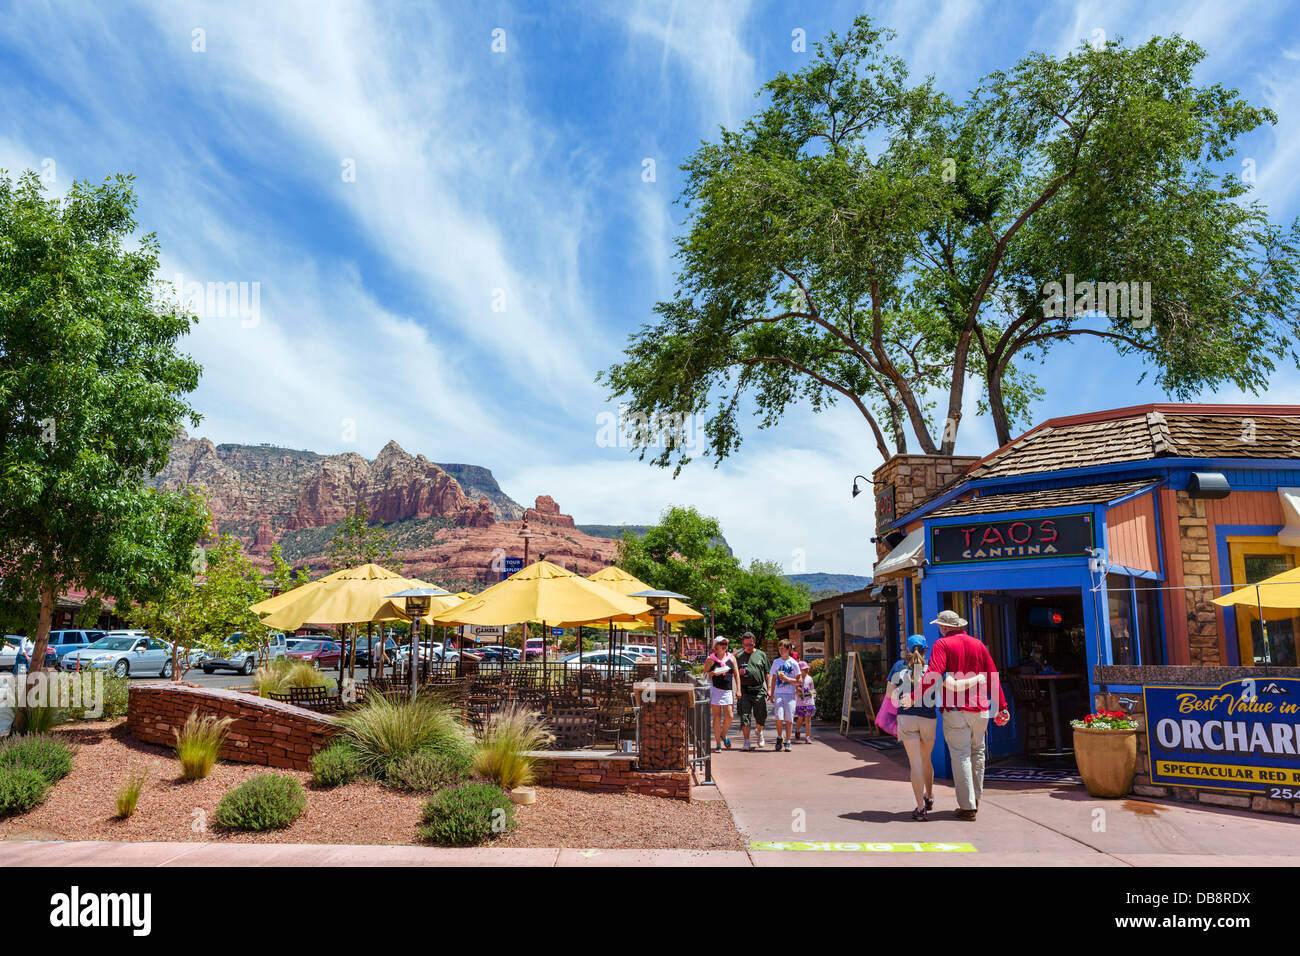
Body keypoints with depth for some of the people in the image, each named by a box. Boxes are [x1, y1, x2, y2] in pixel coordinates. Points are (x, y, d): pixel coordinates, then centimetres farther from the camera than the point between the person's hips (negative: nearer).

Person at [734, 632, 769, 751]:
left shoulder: (761, 655, 9)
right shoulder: (738, 656, 8)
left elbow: (767, 674, 10)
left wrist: (769, 689, 4)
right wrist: (739, 672, -8)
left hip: (759, 690, 1)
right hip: (744, 690, 0)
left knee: (761, 716, 7)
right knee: (745, 716, -5)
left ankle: (759, 733, 36)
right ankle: (747, 742, 0)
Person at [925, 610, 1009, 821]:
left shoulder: (942, 644, -4)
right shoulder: (978, 644, 10)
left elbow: (934, 674, -18)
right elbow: (992, 676, 9)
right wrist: (1001, 706, 12)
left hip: (955, 710, -5)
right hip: (980, 709, 5)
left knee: (961, 756, 0)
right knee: (977, 752, 19)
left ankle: (967, 807, 1)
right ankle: (975, 797, 29)